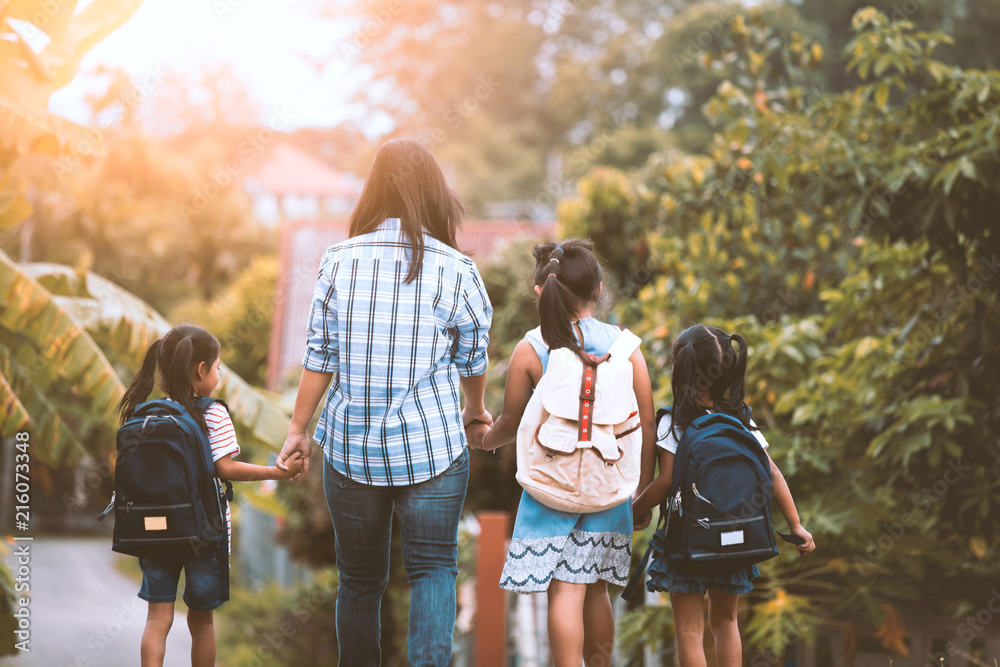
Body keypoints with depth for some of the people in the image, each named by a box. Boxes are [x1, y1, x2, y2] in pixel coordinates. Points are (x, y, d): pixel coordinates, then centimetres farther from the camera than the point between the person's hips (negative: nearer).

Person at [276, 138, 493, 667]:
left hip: (351, 447, 2)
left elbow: (319, 358, 0)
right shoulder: (456, 271, -5)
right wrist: (475, 411, 26)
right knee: (433, 567, 5)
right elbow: (472, 359, 6)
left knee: (359, 579, 13)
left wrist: (298, 429, 11)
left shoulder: (339, 261, -3)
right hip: (431, 445, -2)